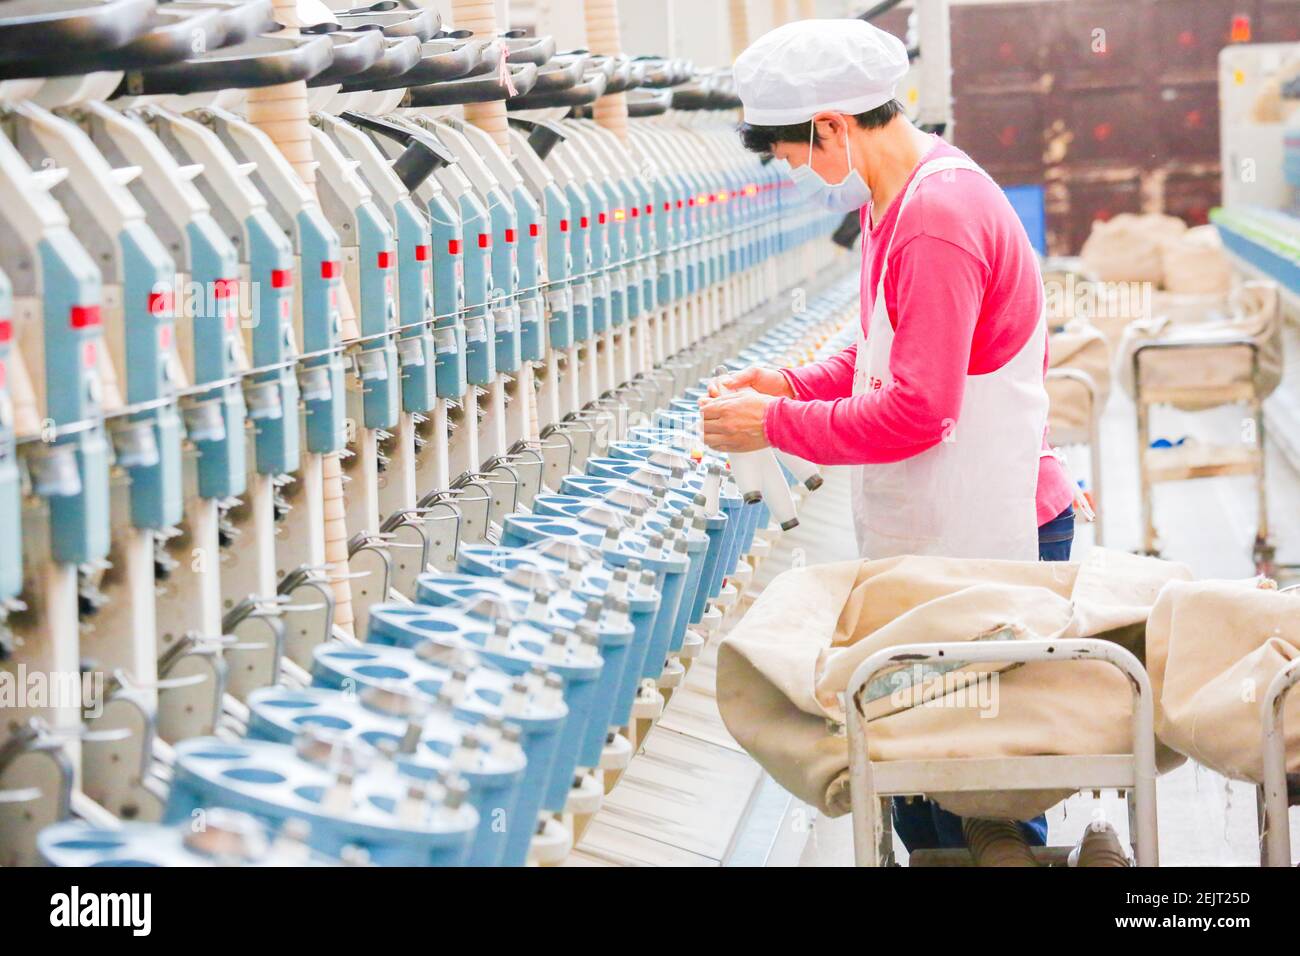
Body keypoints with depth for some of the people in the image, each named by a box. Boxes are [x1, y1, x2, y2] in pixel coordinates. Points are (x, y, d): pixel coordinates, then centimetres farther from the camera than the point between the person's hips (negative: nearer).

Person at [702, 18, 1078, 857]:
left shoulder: (938, 217, -22)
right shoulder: (902, 204, 12)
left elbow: (916, 412, -24)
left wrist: (774, 426, -15)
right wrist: (794, 384, 9)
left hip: (985, 544, -10)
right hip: (936, 537, 10)